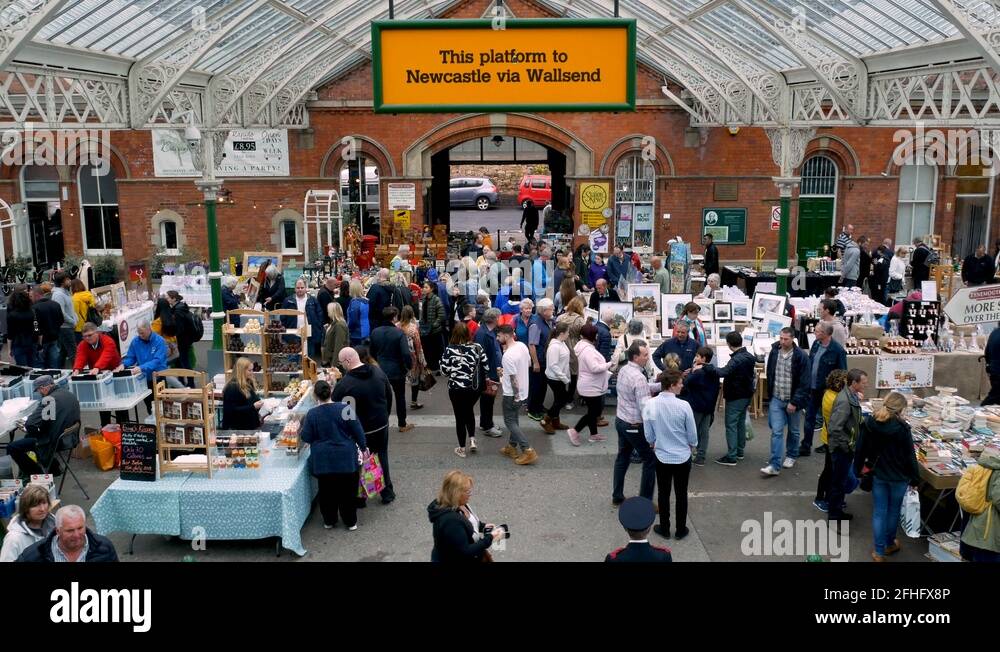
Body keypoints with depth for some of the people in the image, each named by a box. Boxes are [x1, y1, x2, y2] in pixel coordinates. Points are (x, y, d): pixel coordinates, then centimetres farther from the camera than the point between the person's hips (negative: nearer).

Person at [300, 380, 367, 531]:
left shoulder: (312, 414, -10)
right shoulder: (344, 409, -10)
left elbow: (306, 438, -3)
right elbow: (357, 430, -4)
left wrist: (301, 430, 17)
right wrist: (363, 447, 10)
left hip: (323, 461, 0)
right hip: (346, 459, 0)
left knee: (327, 491, 15)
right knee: (347, 491, 11)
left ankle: (329, 521, 27)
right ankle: (351, 522, 19)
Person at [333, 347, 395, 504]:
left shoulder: (345, 384, -23)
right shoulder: (377, 371, -5)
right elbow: (389, 395, 6)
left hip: (361, 431, -5)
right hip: (382, 425, 5)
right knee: (382, 457, 21)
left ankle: (359, 497, 22)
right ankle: (387, 493, 30)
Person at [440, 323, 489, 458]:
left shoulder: (450, 350, -14)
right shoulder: (477, 347, -6)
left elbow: (444, 370, -11)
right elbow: (486, 366, -2)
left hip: (457, 388, -3)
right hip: (475, 387, 3)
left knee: (460, 417, 11)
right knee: (469, 411, 28)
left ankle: (462, 449, 20)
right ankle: (472, 440, 18)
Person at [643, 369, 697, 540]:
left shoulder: (650, 405, -15)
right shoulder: (684, 406, -21)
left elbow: (648, 436, -4)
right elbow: (692, 434, -9)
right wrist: (693, 446, 13)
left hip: (662, 457, 1)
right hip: (683, 457, -1)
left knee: (663, 494, 17)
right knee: (681, 494, 15)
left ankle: (664, 529, 29)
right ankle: (680, 530, 27)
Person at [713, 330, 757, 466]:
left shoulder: (736, 359, -25)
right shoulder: (750, 356, 6)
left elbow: (724, 372, -41)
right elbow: (752, 374, 20)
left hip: (735, 396, -9)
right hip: (747, 394, 9)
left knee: (731, 425, -5)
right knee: (741, 422, 18)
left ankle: (731, 457, -6)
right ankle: (740, 451, 28)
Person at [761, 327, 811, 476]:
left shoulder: (801, 357, -14)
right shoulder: (774, 352, -3)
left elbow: (804, 383, -13)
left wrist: (794, 402, -16)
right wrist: (770, 395, 10)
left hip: (793, 400, -2)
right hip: (776, 399, 2)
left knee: (793, 431, 16)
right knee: (776, 431, -5)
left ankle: (791, 456, 37)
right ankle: (775, 465, -5)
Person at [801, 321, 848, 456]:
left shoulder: (838, 350, -19)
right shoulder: (816, 344, 0)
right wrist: (807, 381, 8)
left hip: (826, 390, -6)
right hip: (812, 388, 6)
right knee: (809, 417, 9)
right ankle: (806, 446, 16)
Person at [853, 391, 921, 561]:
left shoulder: (869, 424, -8)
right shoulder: (902, 428, -20)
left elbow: (860, 450, 0)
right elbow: (910, 456, -14)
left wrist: (858, 470, 13)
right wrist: (915, 478, -3)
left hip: (878, 475, 2)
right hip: (899, 477, -2)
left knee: (879, 512, 10)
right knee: (894, 511, 18)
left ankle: (879, 551, 13)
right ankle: (889, 544, 37)